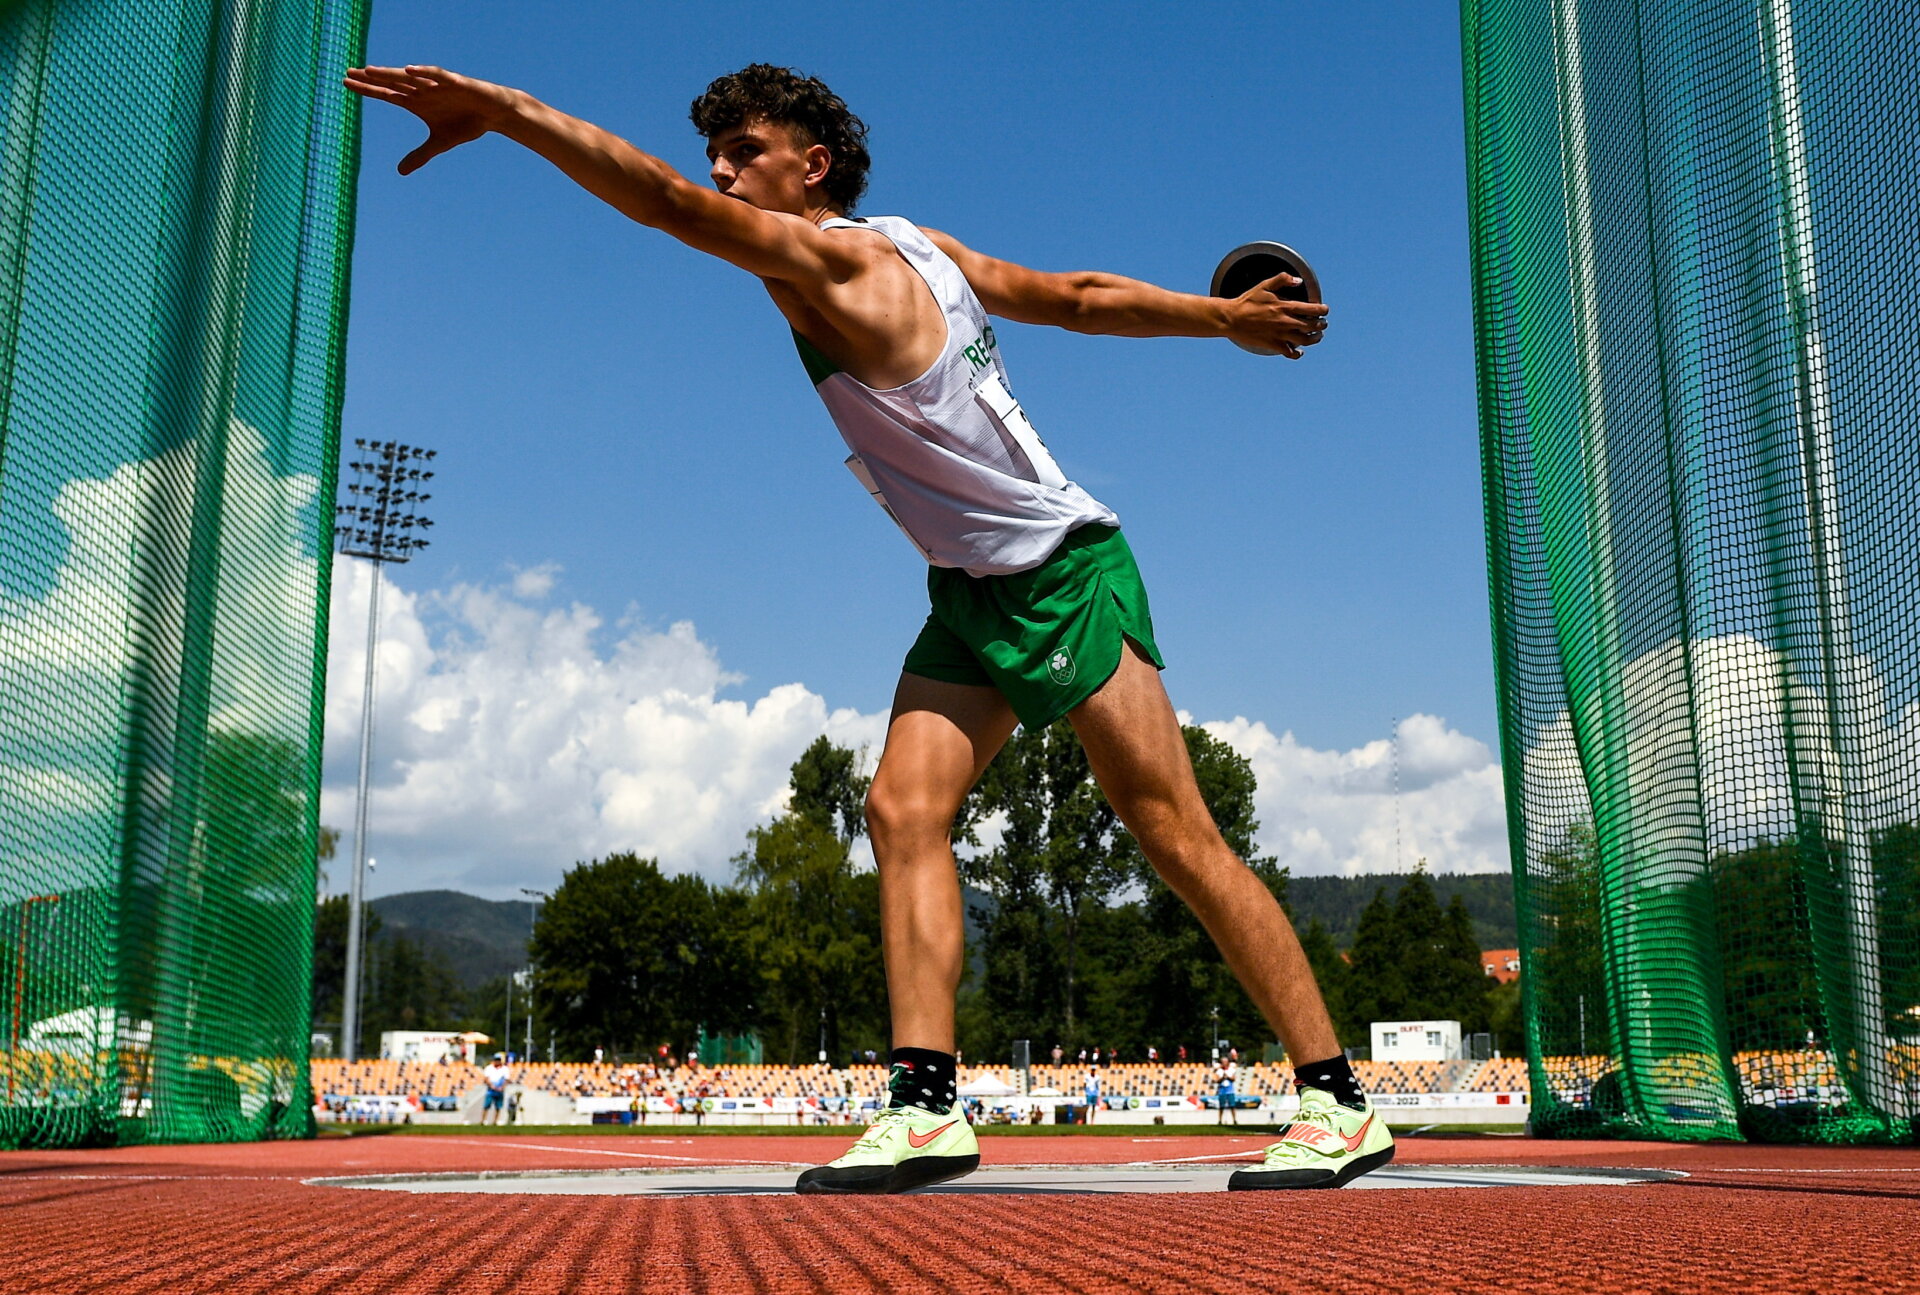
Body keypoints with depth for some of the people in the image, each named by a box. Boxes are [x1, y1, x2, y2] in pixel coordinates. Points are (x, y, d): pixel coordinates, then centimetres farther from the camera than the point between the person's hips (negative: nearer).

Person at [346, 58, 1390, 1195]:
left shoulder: (834, 260, -15)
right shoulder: (916, 247, 10)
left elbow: (670, 204, -29)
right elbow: (1078, 296, 12)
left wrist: (507, 109, -32)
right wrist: (1225, 315, 18)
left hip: (1065, 572, -9)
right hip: (970, 591, 9)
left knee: (1177, 836, -7)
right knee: (903, 808, -6)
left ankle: (1340, 1102, 2)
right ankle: (927, 1109, -8)